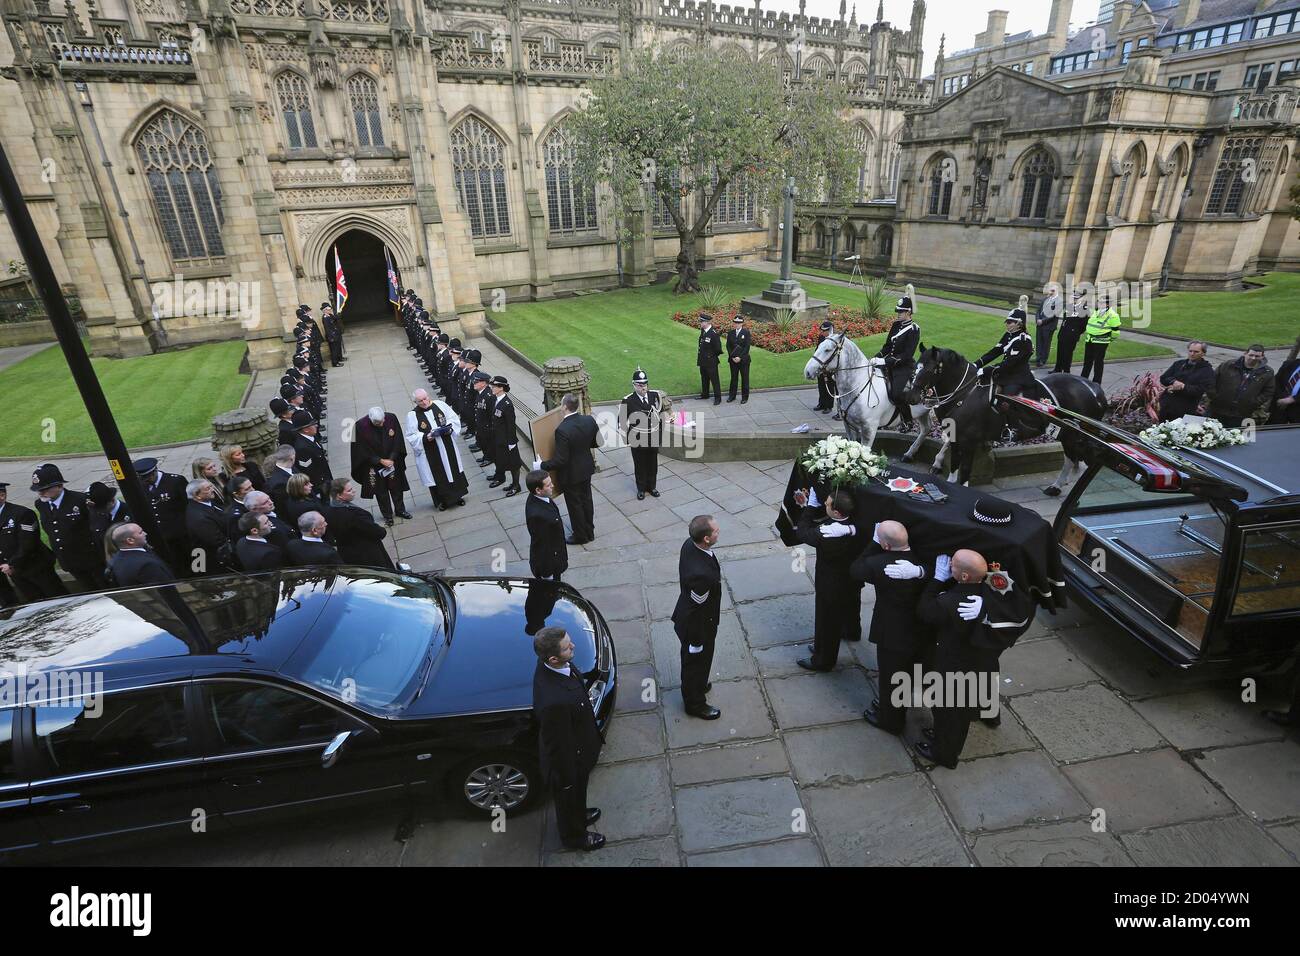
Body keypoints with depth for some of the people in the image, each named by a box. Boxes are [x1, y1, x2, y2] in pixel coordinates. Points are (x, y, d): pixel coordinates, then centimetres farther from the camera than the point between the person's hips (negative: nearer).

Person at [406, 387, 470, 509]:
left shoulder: (439, 404, -4)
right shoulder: (412, 415, -11)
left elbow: (454, 419, 3)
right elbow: (412, 437, -11)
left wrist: (449, 428, -16)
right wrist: (426, 437, -26)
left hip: (448, 448, 3)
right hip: (431, 453, -3)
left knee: (453, 470, 16)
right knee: (437, 476, 7)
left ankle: (457, 495, 35)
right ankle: (442, 500, 26)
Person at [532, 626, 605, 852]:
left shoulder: (549, 665, -21)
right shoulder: (554, 701, -47)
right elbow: (558, 745, -30)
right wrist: (567, 777, -13)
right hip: (568, 760, -6)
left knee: (577, 792, 36)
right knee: (568, 798, 27)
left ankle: (579, 815, 65)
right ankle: (574, 836, 56)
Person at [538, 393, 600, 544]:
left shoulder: (562, 430, -31)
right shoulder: (589, 420, -12)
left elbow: (560, 460, -29)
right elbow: (597, 442, 3)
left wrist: (540, 465, -17)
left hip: (570, 475, -7)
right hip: (586, 469, 7)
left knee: (575, 505, 13)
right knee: (586, 500, 23)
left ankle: (580, 536, 30)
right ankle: (590, 532, 39)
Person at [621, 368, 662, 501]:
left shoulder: (655, 396, -5)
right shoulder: (628, 400, -14)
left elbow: (661, 414, 7)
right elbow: (622, 420, -6)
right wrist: (627, 437, -5)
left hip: (653, 438, 3)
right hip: (637, 439, -3)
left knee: (653, 464, 15)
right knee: (639, 465, 11)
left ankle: (651, 487, 34)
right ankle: (641, 489, 28)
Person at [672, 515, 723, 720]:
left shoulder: (690, 544, -16)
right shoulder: (700, 573, -43)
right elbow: (696, 610, -29)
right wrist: (697, 641, -15)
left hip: (689, 617, 8)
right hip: (697, 625, -8)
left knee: (693, 661, 32)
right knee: (696, 662, 19)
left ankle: (695, 686, 59)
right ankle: (695, 704, 45)